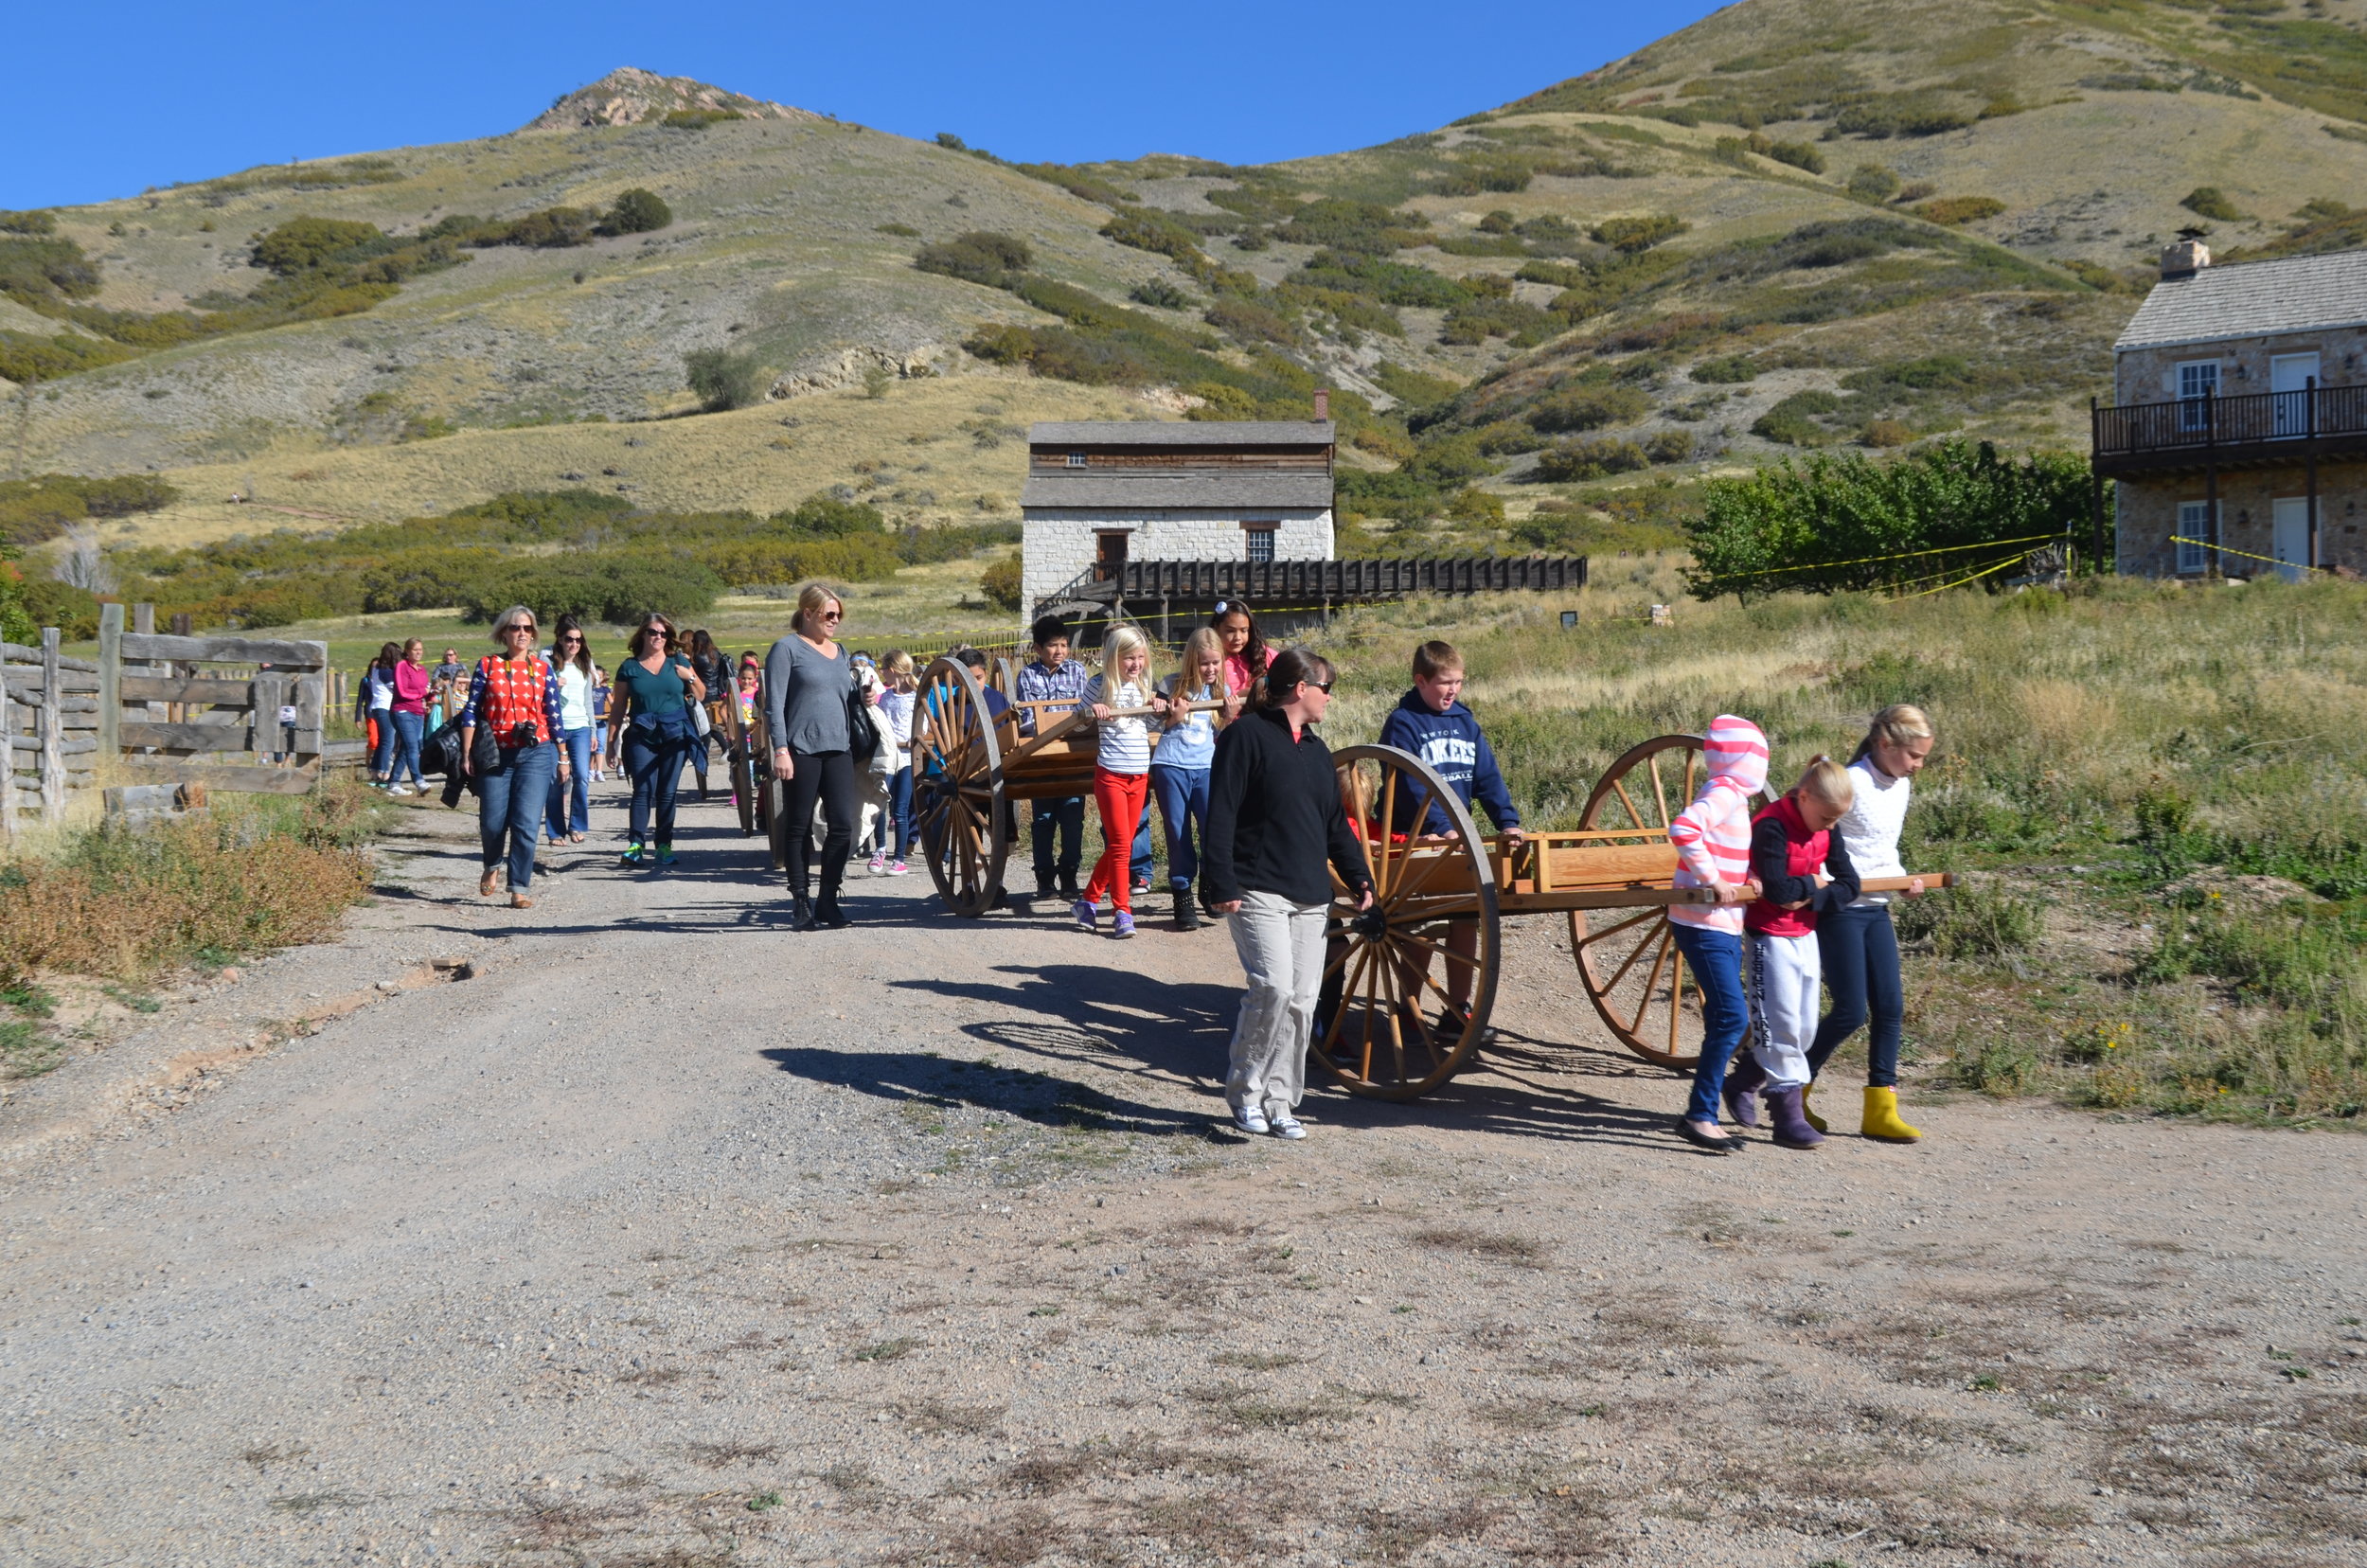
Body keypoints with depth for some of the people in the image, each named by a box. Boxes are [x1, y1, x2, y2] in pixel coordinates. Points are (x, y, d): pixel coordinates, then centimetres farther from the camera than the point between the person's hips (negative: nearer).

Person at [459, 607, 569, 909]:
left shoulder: (542, 668, 7)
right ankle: (492, 866, 35)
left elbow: (553, 714, 10)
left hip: (536, 753, 0)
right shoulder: (487, 665, 3)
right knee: (492, 822, 3)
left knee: (527, 824, -7)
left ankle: (519, 889, 1)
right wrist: (467, 753, -4)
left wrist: (562, 758, 11)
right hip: (496, 754, 0)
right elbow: (471, 711, 2)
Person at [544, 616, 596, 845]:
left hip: (580, 727, 3)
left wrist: (593, 731, 17)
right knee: (556, 781, -1)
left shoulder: (585, 664, 13)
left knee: (582, 776, -11)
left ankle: (577, 825, 3)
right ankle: (556, 831, 8)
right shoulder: (548, 662, -2)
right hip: (554, 728, -3)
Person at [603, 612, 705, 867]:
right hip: (641, 738, -1)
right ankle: (636, 844, -10)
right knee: (643, 790, -10)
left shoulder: (678, 662, 9)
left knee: (667, 793, 1)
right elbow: (618, 708, 10)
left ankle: (664, 845, 6)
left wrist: (690, 677, -3)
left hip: (674, 737, 1)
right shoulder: (629, 667, 7)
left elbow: (701, 697, 15)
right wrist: (612, 742, 5)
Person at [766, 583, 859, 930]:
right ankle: (800, 902, 9)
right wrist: (780, 749, -15)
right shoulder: (787, 648, -2)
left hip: (839, 749, 6)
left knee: (843, 824, -2)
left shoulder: (840, 652, 18)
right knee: (799, 827, 2)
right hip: (802, 750, -6)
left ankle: (827, 899, 7)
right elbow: (774, 704, -7)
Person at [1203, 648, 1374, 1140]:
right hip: (1257, 893, -8)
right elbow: (1220, 816, -11)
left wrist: (1358, 877, 15)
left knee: (1302, 999, 4)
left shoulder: (1317, 750, 20)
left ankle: (1279, 1101, 14)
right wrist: (1221, 884, -18)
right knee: (1273, 986, -19)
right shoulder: (1246, 736, -5)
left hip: (1310, 896, 8)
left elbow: (1335, 824, 26)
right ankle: (1244, 1090, -1)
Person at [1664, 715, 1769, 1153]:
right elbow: (1682, 829, -31)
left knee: (1727, 1018, 12)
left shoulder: (1730, 796, 16)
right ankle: (1699, 1114, -10)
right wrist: (1713, 879, -24)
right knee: (1731, 1016, -14)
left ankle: (1703, 1111, 19)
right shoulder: (1724, 794, -14)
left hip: (1724, 925, 10)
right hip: (1705, 924, -10)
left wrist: (1743, 881, 4)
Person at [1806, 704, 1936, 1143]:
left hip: (1875, 908, 8)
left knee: (1890, 1006, 3)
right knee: (1851, 1010, -7)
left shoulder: (1901, 786, 10)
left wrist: (1901, 878, 3)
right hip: (1838, 907, -8)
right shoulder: (1852, 783, -17)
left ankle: (1880, 1110, 9)